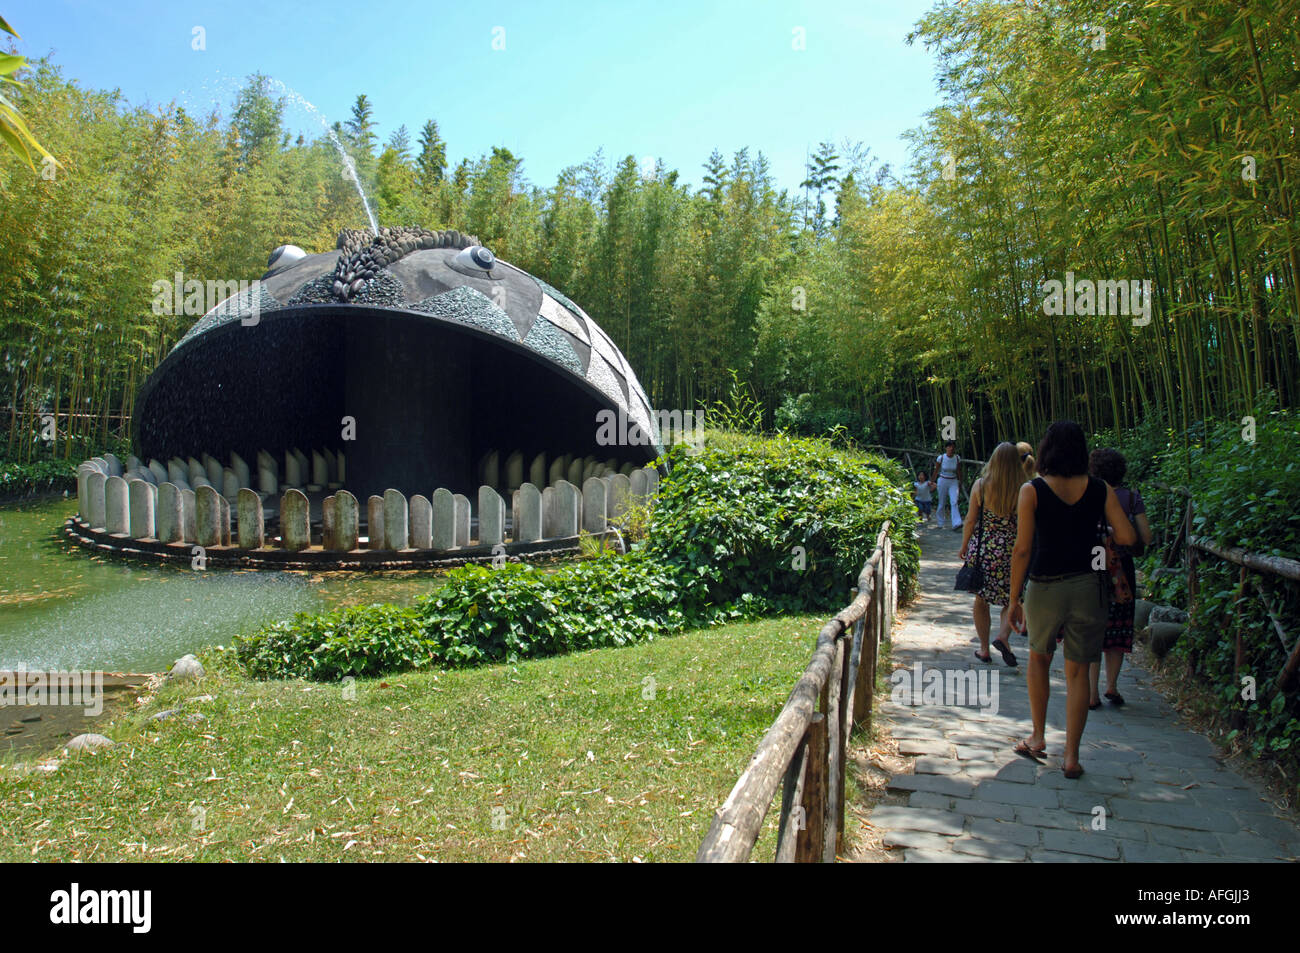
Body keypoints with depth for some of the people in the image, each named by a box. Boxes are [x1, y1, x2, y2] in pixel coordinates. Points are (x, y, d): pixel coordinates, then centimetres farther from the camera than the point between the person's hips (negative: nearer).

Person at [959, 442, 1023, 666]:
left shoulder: (980, 485, -6)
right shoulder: (1023, 489, -9)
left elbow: (970, 520, -1)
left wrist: (964, 546, 12)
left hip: (982, 548, 1)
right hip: (1011, 550, -1)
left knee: (981, 599, 14)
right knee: (1012, 598, 15)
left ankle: (984, 649, 19)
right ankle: (1003, 635, -8)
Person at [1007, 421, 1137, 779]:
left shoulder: (1031, 491, -8)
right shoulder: (1100, 490, -1)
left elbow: (1022, 550, -8)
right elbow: (1128, 537, -4)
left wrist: (1015, 598, -1)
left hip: (1045, 587, -1)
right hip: (1088, 585, 2)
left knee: (1039, 657, 22)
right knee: (1077, 671, 9)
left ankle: (1038, 738, 23)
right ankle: (1071, 756, 12)